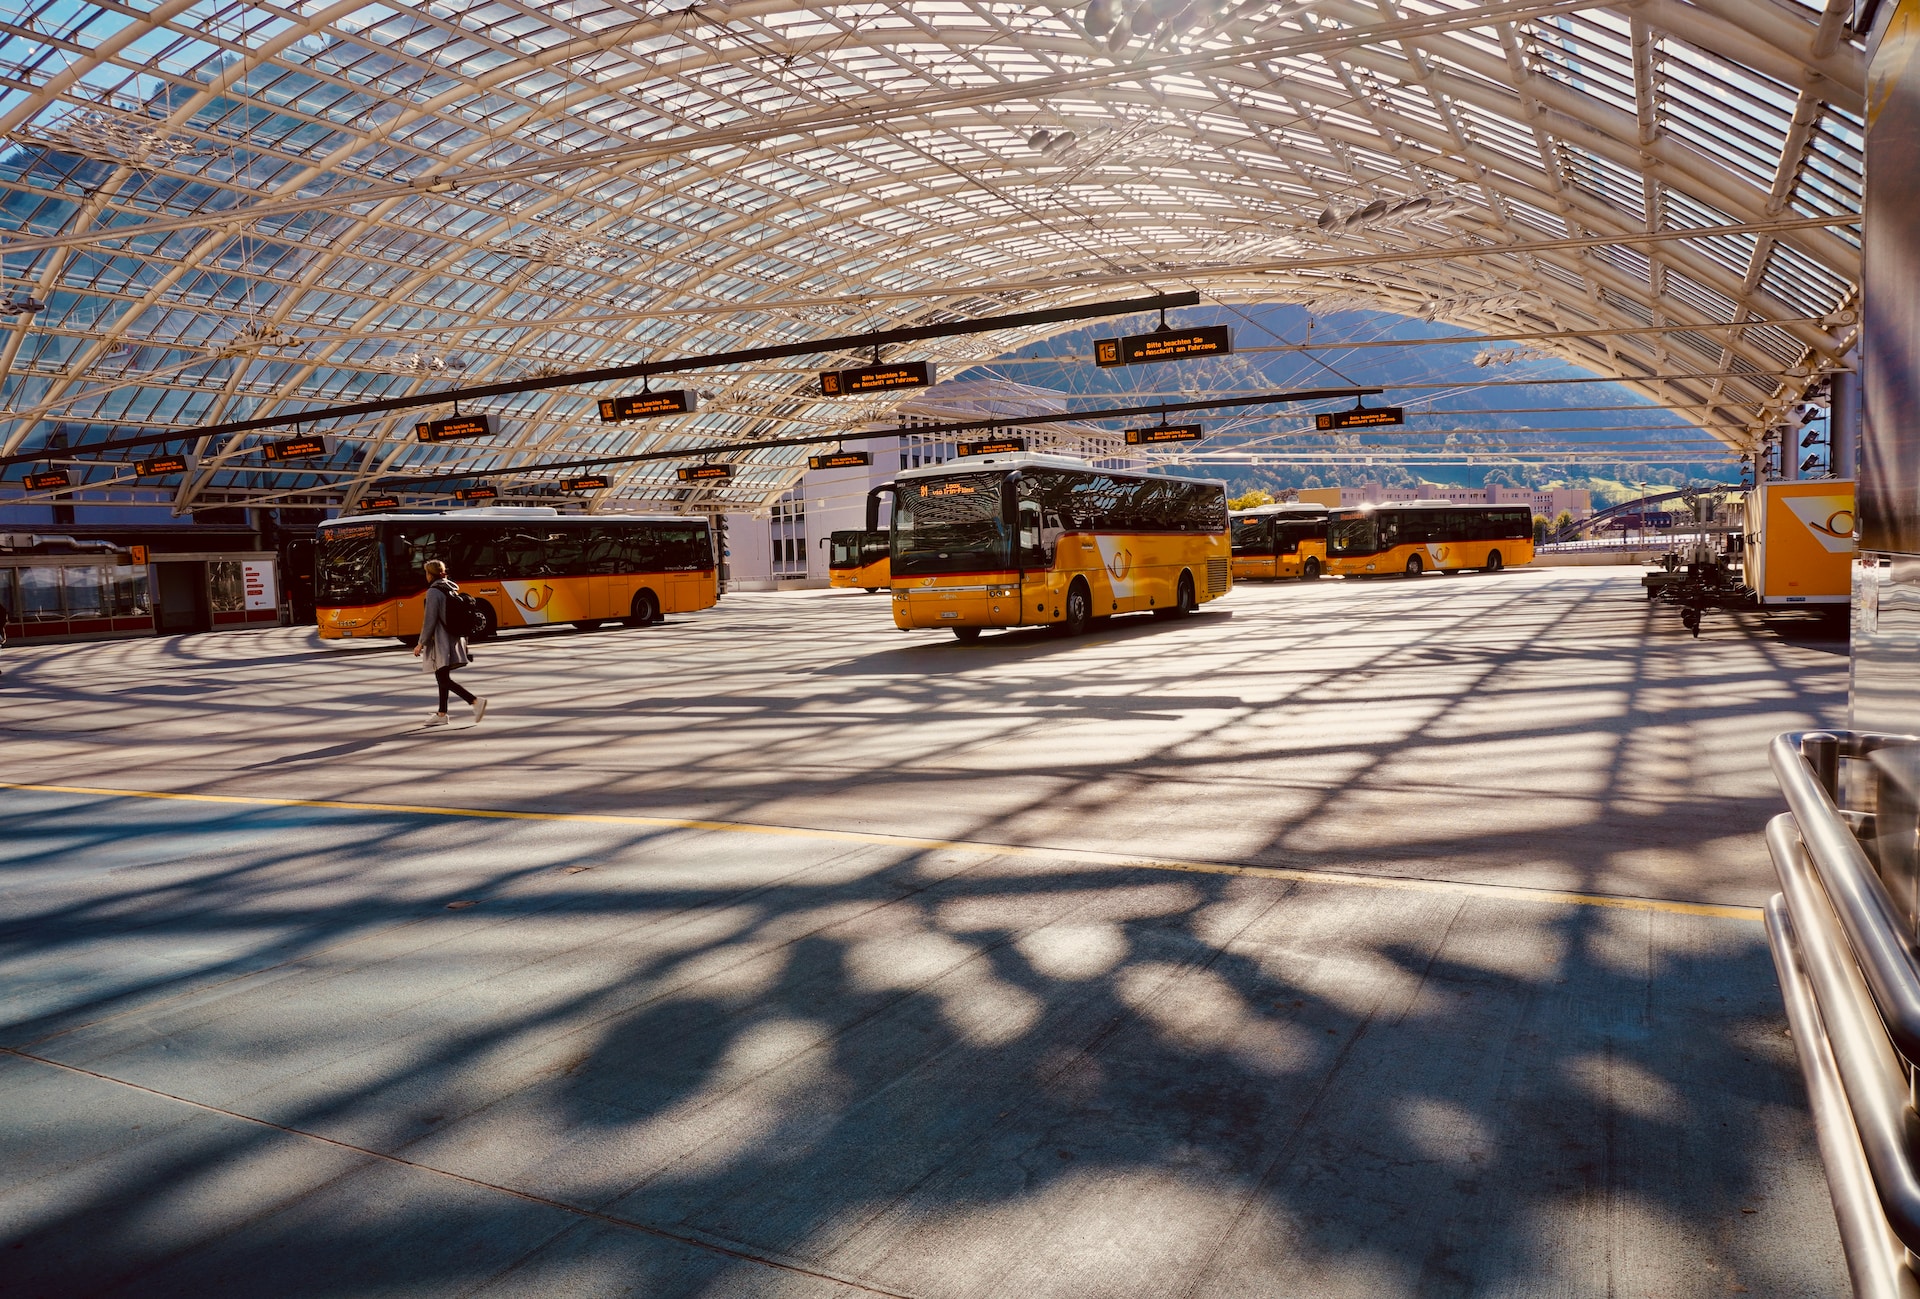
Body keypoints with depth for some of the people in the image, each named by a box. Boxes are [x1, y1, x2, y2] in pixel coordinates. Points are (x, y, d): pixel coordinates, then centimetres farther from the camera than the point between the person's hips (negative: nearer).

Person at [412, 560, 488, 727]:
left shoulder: (433, 592, -12)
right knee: (442, 677, 17)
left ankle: (475, 702, -22)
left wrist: (421, 643, -9)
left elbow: (430, 620, -16)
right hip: (454, 640, 9)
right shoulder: (453, 589, 12)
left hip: (441, 641, -9)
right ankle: (441, 714, 21)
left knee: (444, 679, -8)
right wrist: (462, 642, 20)